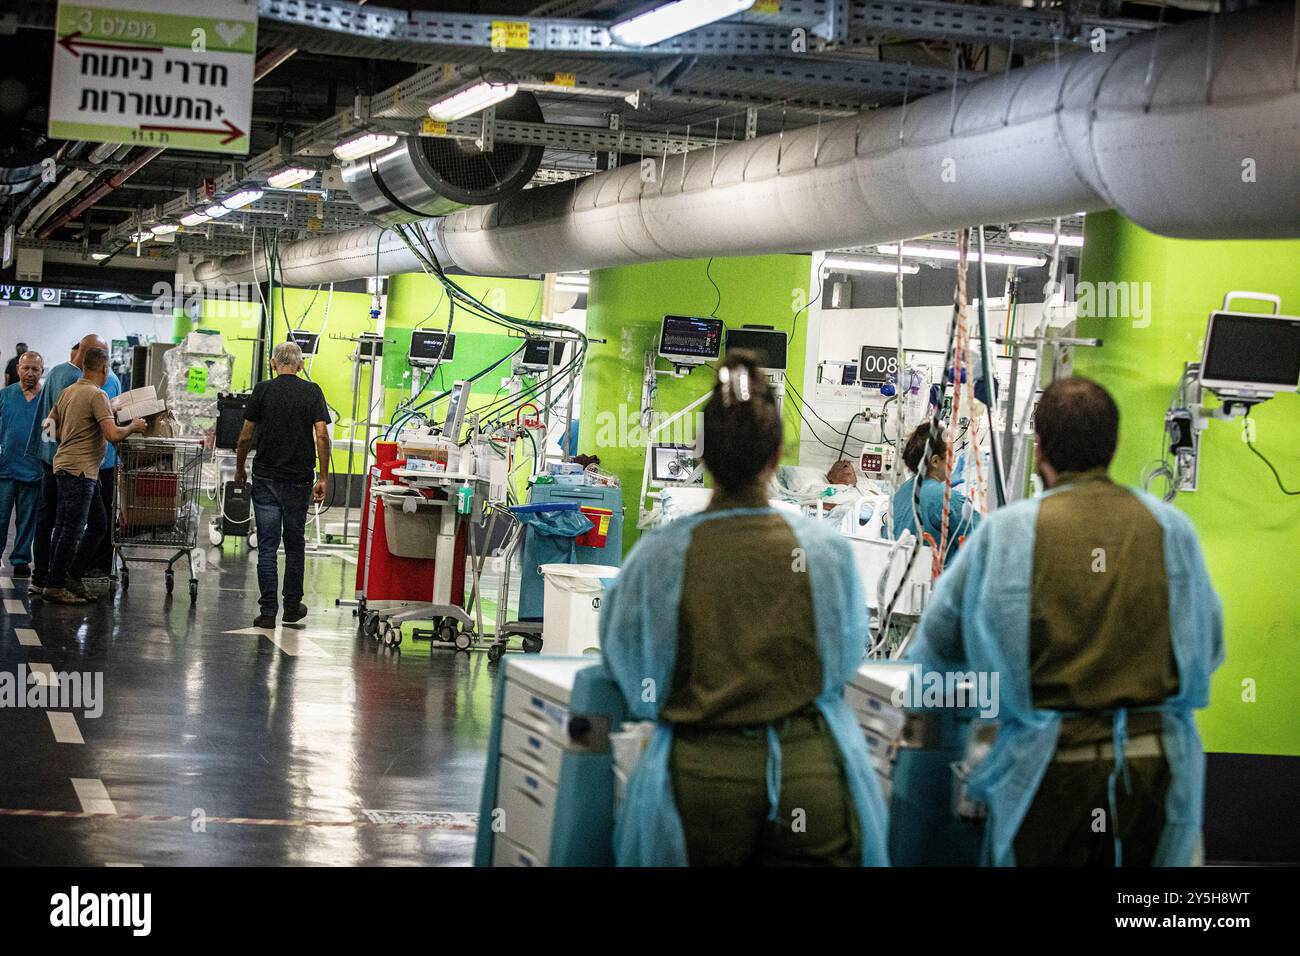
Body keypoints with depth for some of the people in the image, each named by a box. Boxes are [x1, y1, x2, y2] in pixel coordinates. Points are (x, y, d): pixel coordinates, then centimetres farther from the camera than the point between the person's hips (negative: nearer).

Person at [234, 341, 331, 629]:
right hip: (298, 480, 1)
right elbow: (322, 435, -9)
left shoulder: (262, 390, -2)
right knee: (295, 544, 15)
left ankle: (268, 611, -3)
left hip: (265, 478, -1)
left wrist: (239, 468, 15)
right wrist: (323, 478, -5)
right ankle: (292, 606, 21)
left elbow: (246, 436, 0)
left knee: (267, 546, 1)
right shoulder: (312, 392, -1)